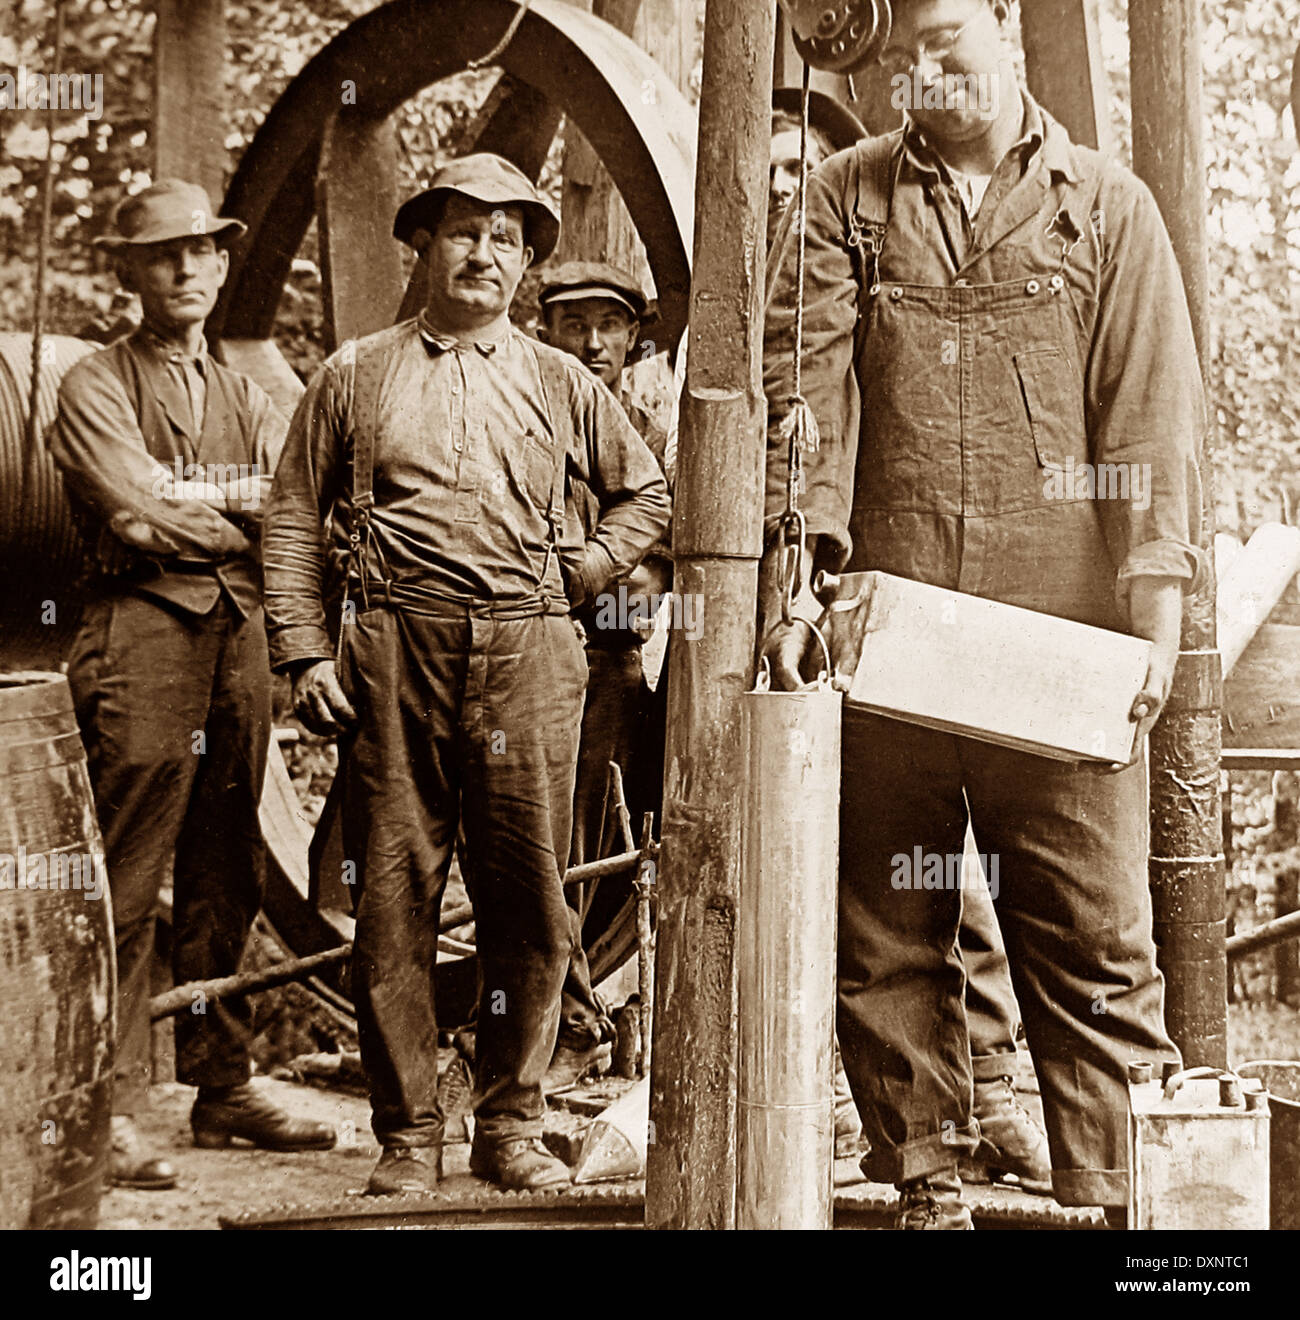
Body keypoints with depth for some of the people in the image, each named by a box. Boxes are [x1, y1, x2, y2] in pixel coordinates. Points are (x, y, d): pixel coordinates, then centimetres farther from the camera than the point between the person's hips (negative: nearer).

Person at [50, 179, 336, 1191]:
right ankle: (113, 1112, -5)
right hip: (142, 629, -5)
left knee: (228, 876, 8)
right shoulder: (96, 387, 5)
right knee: (130, 878, -9)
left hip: (240, 632, 5)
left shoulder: (246, 398, 22)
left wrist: (189, 499, -7)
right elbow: (138, 514, -10)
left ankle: (222, 1087, 16)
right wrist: (237, 509, 1)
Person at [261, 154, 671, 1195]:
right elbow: (294, 520, 10)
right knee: (395, 895, 0)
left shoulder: (560, 383, 16)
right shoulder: (356, 375, 13)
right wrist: (306, 653, 0)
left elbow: (647, 493, 25)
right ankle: (408, 1135, 10)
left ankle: (511, 1126, 14)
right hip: (393, 651, -1)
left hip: (528, 652, 1)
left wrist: (588, 568, 8)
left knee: (530, 897, 1)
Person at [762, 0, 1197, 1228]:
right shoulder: (845, 199, 12)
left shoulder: (1106, 206, 11)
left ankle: (1116, 1195, 9)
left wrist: (1152, 609, -4)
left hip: (1059, 635, -1)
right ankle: (926, 1186, 17)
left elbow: (1150, 417, 5)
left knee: (1093, 938, 0)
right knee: (889, 939, 6)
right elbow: (803, 391, 2)